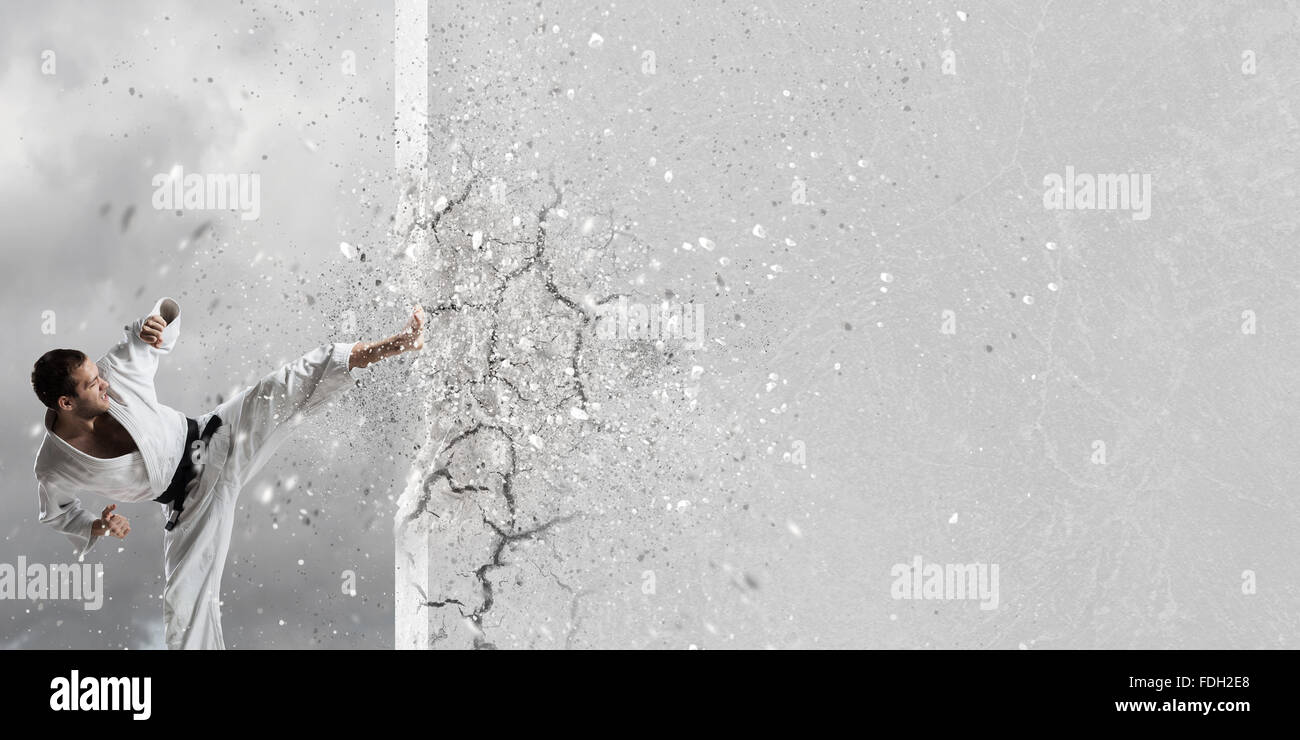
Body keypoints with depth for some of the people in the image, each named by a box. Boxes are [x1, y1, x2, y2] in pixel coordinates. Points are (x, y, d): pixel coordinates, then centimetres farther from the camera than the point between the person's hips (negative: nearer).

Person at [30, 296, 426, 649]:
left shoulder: (118, 370, -18)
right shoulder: (55, 469, -19)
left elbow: (169, 310, -3)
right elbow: (57, 514, 5)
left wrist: (152, 326, -27)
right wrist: (96, 528, -14)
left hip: (209, 442, 0)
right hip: (190, 500, 0)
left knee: (290, 388, -20)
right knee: (186, 599, -2)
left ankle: (396, 344, -24)